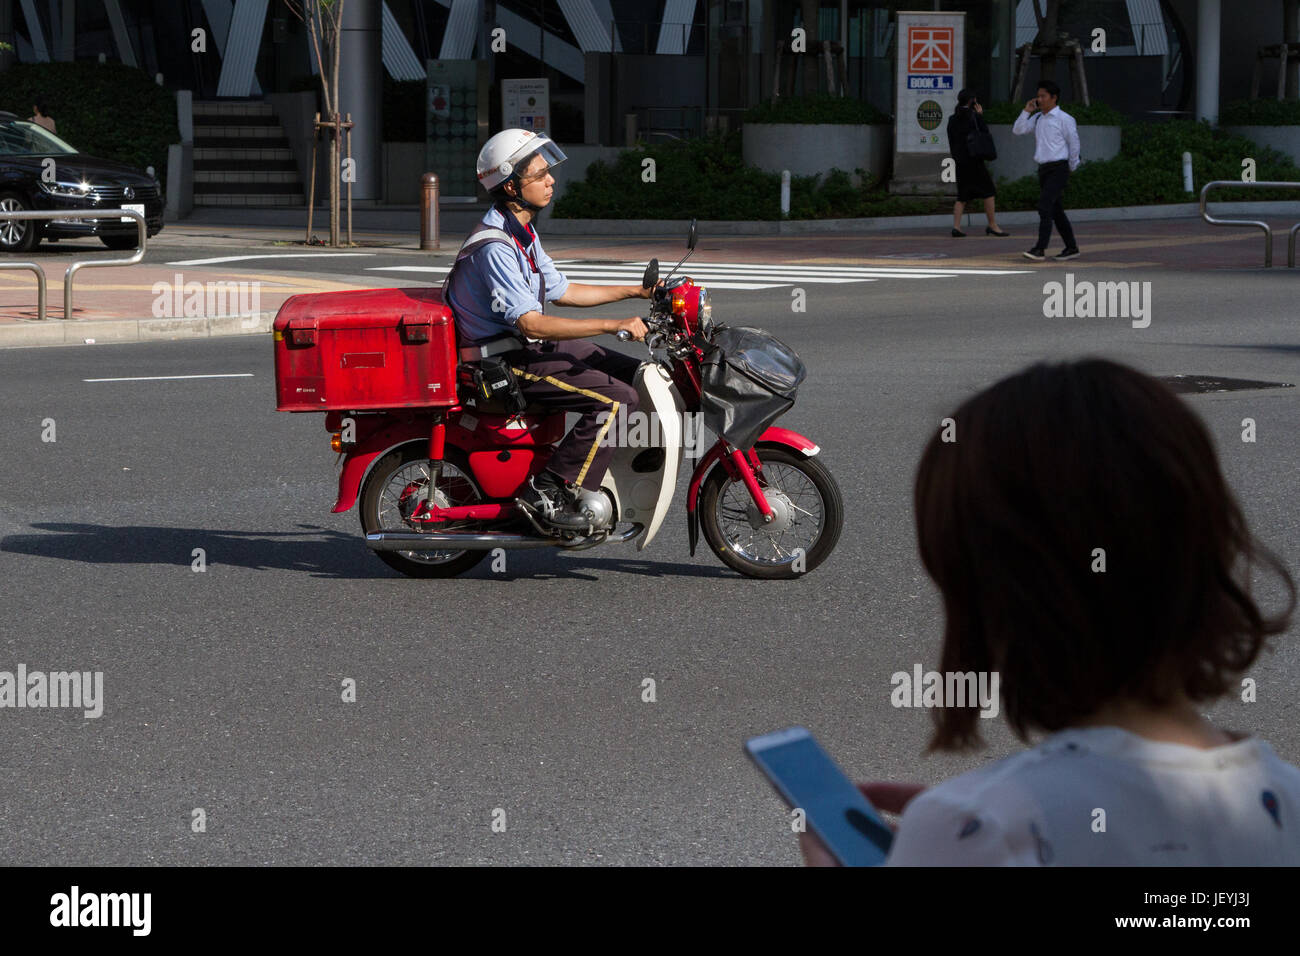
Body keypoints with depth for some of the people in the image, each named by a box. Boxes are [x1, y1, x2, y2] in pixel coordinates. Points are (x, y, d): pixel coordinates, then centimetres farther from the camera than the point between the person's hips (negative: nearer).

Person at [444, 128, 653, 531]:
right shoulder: (494, 247, -23)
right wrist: (614, 325, -31)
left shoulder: (522, 233, 11)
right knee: (616, 399, -22)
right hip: (507, 361, -10)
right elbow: (531, 324, -29)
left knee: (638, 377, 5)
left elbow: (561, 291, 21)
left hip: (536, 345, 10)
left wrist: (636, 291, 17)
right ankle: (550, 491, -18)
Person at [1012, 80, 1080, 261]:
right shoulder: (1037, 118, 13)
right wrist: (1027, 111, 0)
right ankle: (1071, 248, 20)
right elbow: (1018, 130, 8)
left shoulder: (1064, 119, -7)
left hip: (1059, 168, -8)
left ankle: (1040, 249, -22)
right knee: (1056, 210, 11)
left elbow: (1074, 144, -3)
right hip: (1044, 169, 8)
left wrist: (1071, 167, 4)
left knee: (1045, 205, -17)